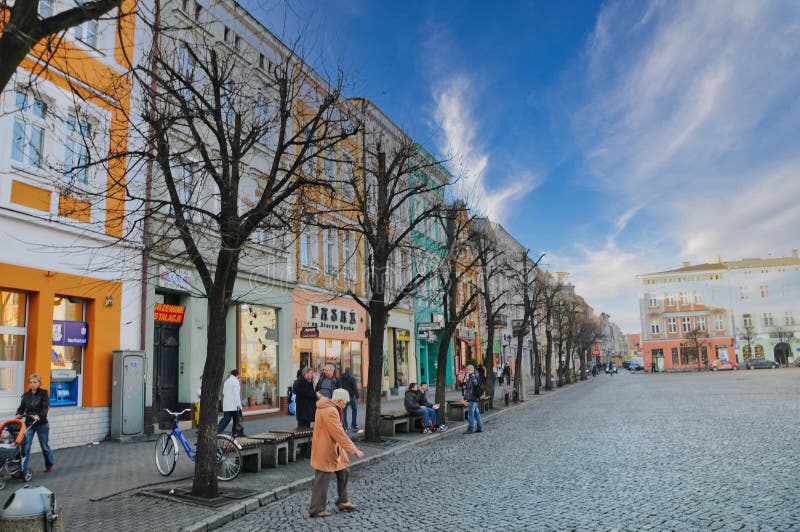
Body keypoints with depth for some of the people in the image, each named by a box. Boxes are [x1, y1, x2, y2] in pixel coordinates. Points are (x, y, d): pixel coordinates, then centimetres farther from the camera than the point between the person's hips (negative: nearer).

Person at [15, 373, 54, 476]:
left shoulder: (44, 393, -8)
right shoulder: (26, 395, 5)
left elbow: (45, 408, -17)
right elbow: (22, 408, 2)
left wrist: (39, 416, -34)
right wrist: (18, 414, -20)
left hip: (42, 424, -3)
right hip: (29, 424, 3)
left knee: (45, 446, 12)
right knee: (25, 447, -6)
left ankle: (49, 465, 31)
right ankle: (22, 470, -3)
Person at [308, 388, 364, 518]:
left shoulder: (327, 407, 7)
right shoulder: (330, 411, -26)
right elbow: (339, 434, -28)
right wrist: (354, 450, -26)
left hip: (334, 449, 10)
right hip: (325, 451, -10)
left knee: (344, 472, 16)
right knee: (322, 481, 1)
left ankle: (342, 502, 28)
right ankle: (316, 510, 12)